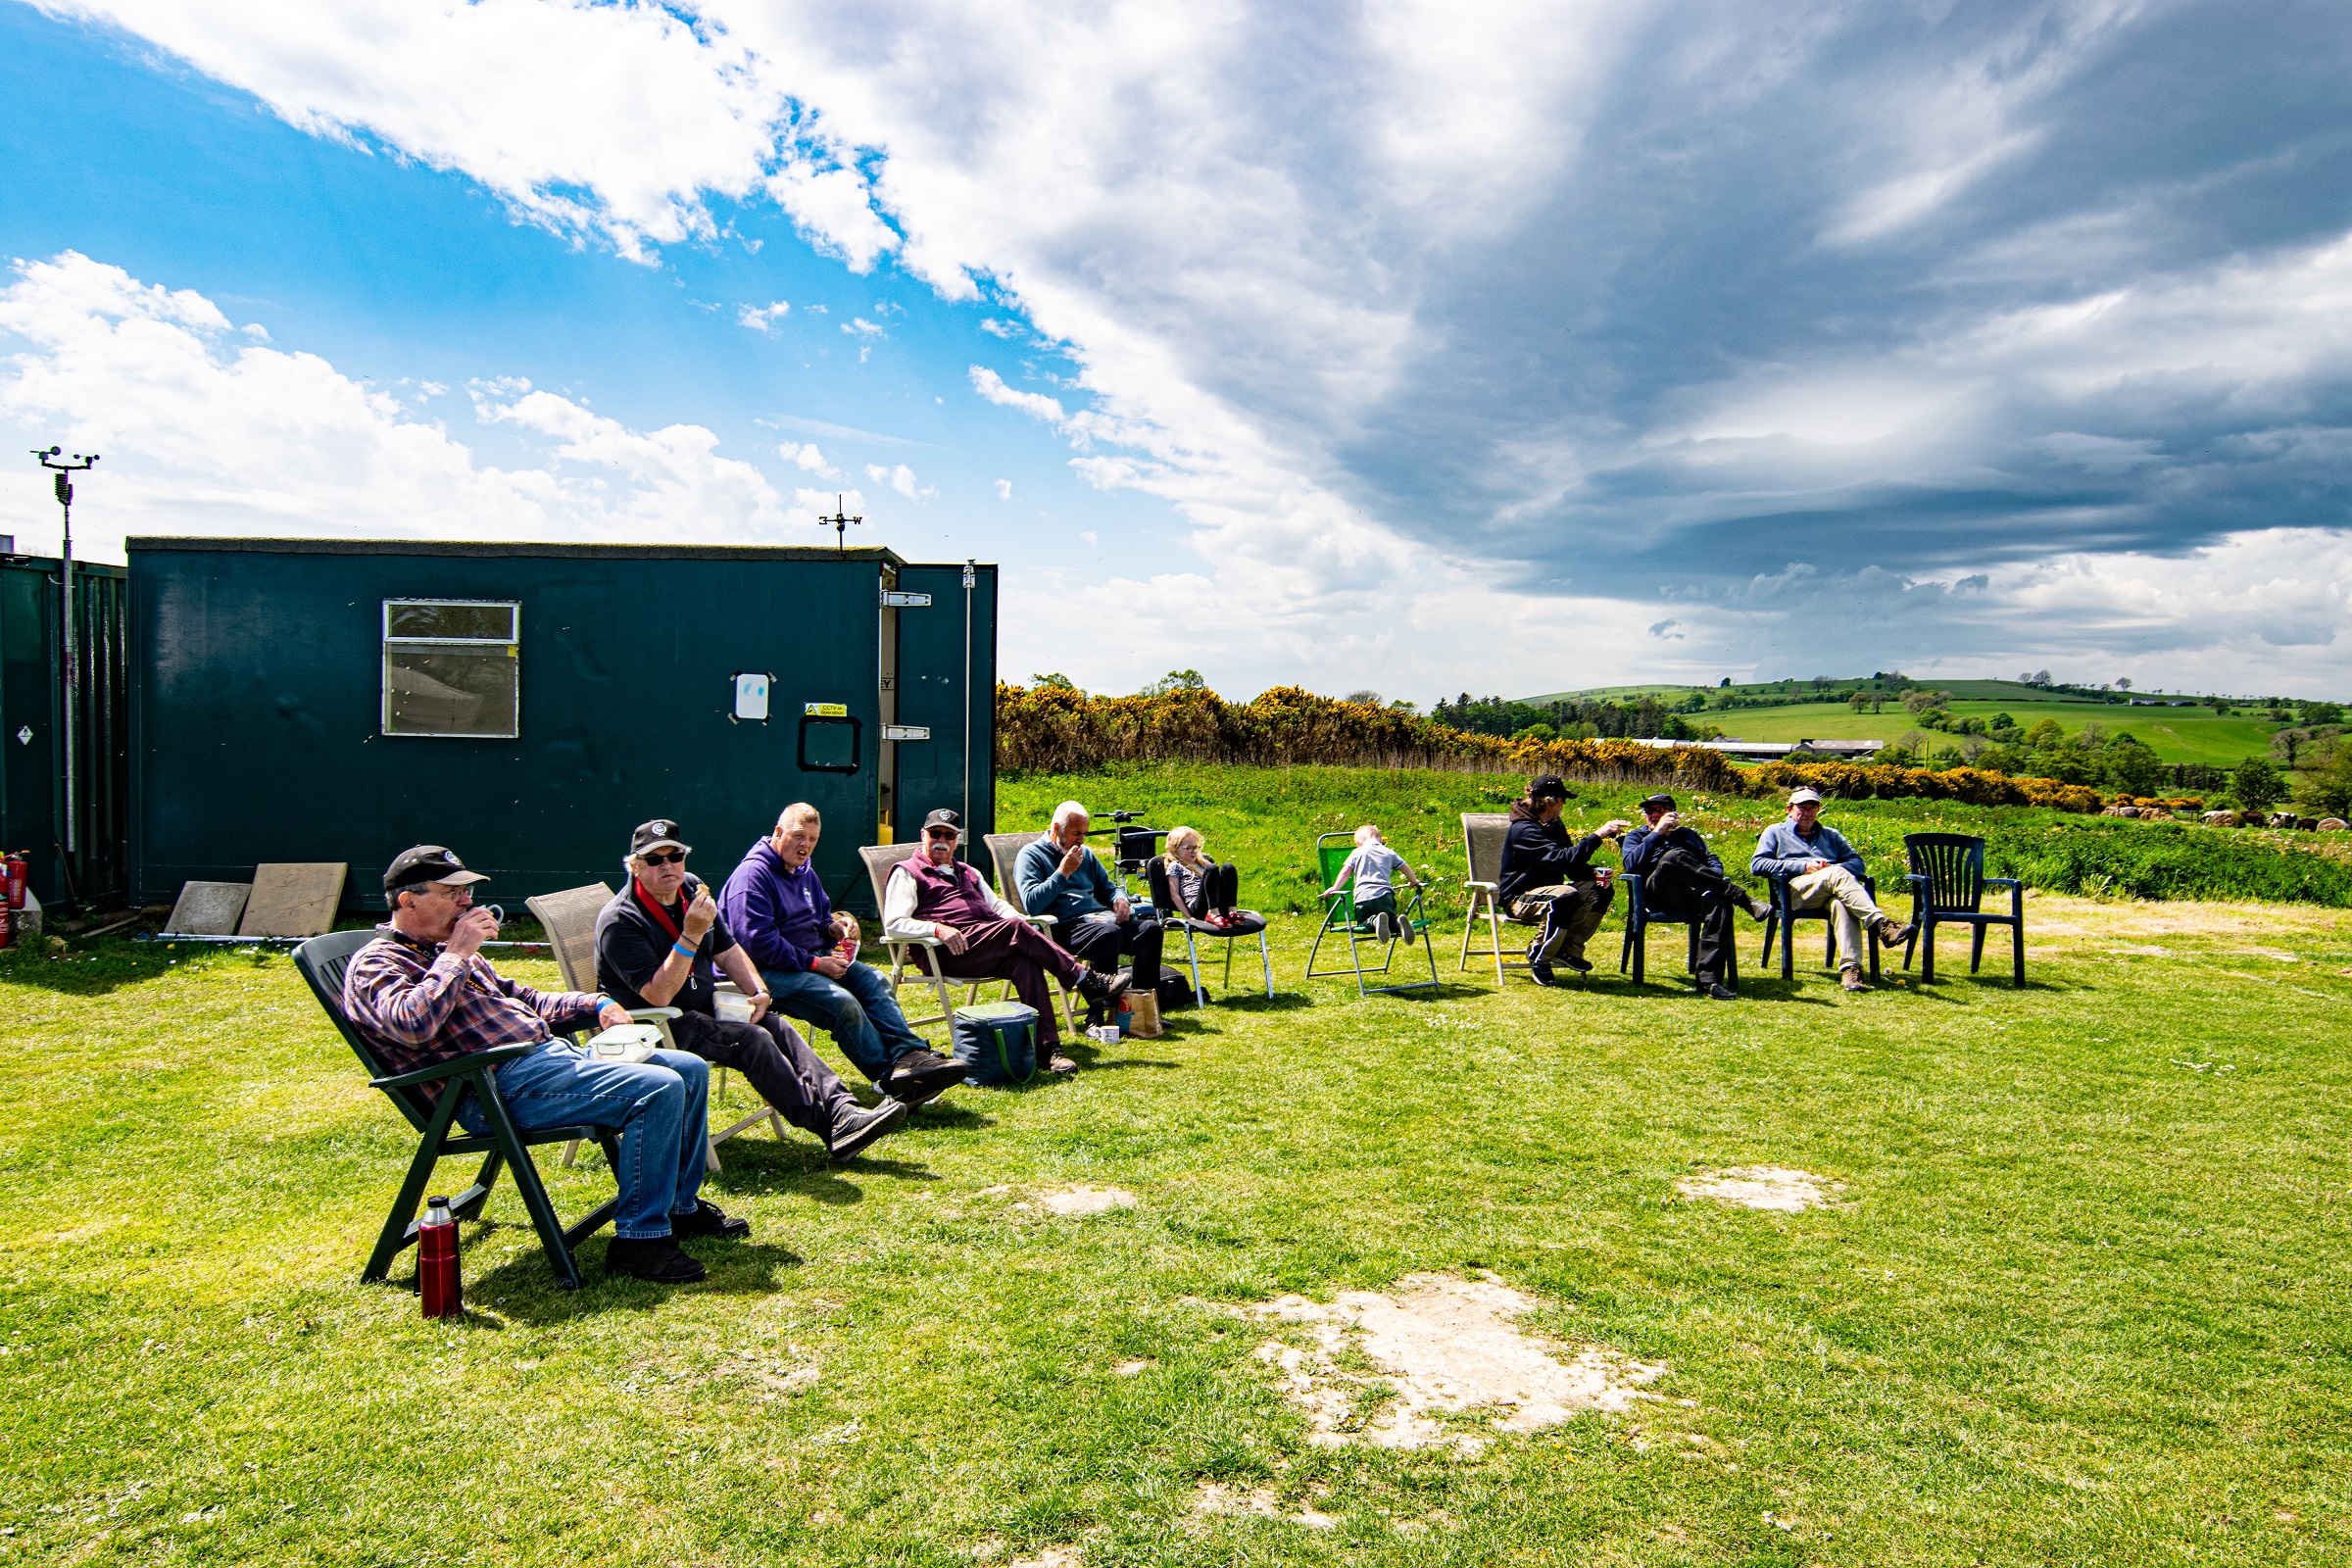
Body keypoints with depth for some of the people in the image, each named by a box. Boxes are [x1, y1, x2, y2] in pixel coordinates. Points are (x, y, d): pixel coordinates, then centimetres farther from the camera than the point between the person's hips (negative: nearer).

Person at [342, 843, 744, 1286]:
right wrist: (456, 955, -16)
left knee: (691, 1070, 7)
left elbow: (524, 1000, 29)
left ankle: (682, 1206, 18)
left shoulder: (444, 952, 23)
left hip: (552, 1052, 10)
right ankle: (639, 1239, -18)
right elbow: (412, 1026, -27)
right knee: (658, 1090, -26)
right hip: (502, 1086, -10)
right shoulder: (376, 963, -5)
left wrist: (594, 1004, 13)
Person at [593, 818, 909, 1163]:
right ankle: (830, 1127, -27)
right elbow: (659, 996, -25)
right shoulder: (619, 921, -17)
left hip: (703, 1008, 7)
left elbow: (728, 951, 17)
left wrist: (760, 992, 1)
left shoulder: (692, 891, 7)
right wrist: (691, 935, -30)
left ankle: (843, 1110, -26)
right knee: (752, 1040, -26)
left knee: (776, 1026, -15)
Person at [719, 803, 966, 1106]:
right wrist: (813, 963, -20)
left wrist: (834, 926, 3)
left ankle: (910, 1053, -27)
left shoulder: (804, 872, 19)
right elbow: (756, 942, -21)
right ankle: (892, 1078, -26)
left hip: (811, 958, 9)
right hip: (769, 971, -9)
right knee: (841, 1001, -29)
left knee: (873, 979, -13)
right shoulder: (752, 874, -12)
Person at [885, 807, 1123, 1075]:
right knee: (1015, 929, -29)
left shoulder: (968, 873, 34)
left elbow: (997, 905, 28)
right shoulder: (907, 872, 13)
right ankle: (1089, 982, -26)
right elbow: (893, 925, 0)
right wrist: (937, 928, -18)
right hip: (946, 953, -6)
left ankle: (1048, 1047, -37)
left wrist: (1020, 922, 3)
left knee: (1025, 962, -29)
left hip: (990, 948, 6)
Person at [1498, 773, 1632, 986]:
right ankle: (1538, 957, -20)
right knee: (1567, 895, -36)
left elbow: (1573, 866, 14)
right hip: (1519, 898, -9)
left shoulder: (1554, 825, 11)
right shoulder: (1523, 829, -20)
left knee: (1601, 891, -9)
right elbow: (1562, 858, -32)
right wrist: (1598, 835, -32)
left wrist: (1594, 872, -7)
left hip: (1548, 891, 9)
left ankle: (1569, 950, -2)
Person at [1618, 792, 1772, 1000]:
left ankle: (1709, 979, -42)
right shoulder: (1636, 836, 26)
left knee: (1719, 904, -34)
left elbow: (1712, 859, 24)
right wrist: (1658, 832, 0)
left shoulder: (1688, 834, 36)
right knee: (1674, 857, -35)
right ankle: (1744, 898, -36)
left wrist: (1714, 879, 1)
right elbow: (1631, 864, 4)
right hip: (1659, 894, -3)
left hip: (1694, 896, 3)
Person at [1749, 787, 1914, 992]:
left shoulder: (1831, 835, 35)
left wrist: (1834, 868, -2)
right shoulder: (1775, 832, 24)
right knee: (1838, 875, -34)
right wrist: (1803, 867, -2)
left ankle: (1850, 968, -52)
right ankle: (1881, 923, -49)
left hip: (1831, 891, 2)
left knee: (1841, 904, -37)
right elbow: (1757, 864, 7)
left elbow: (1857, 862, 22)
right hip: (1796, 891, -2)